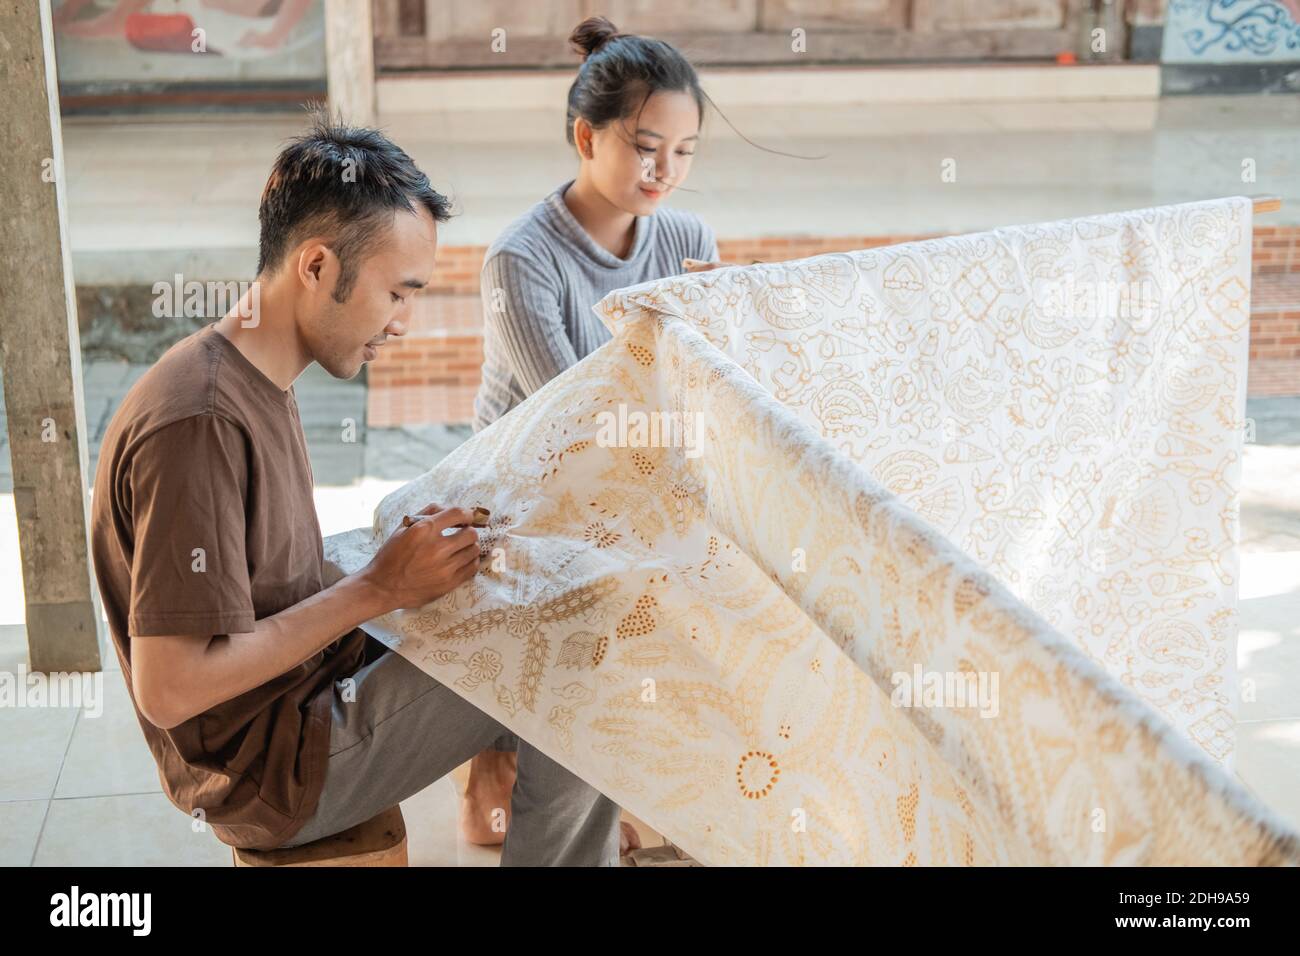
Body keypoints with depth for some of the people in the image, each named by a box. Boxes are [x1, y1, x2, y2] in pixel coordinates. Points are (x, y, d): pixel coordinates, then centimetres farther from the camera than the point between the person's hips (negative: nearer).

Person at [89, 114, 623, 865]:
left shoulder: (257, 383, 5)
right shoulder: (199, 422, -26)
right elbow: (169, 688, -28)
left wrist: (406, 547, -4)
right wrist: (379, 589, -22)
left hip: (313, 685, 9)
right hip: (270, 770, -9)